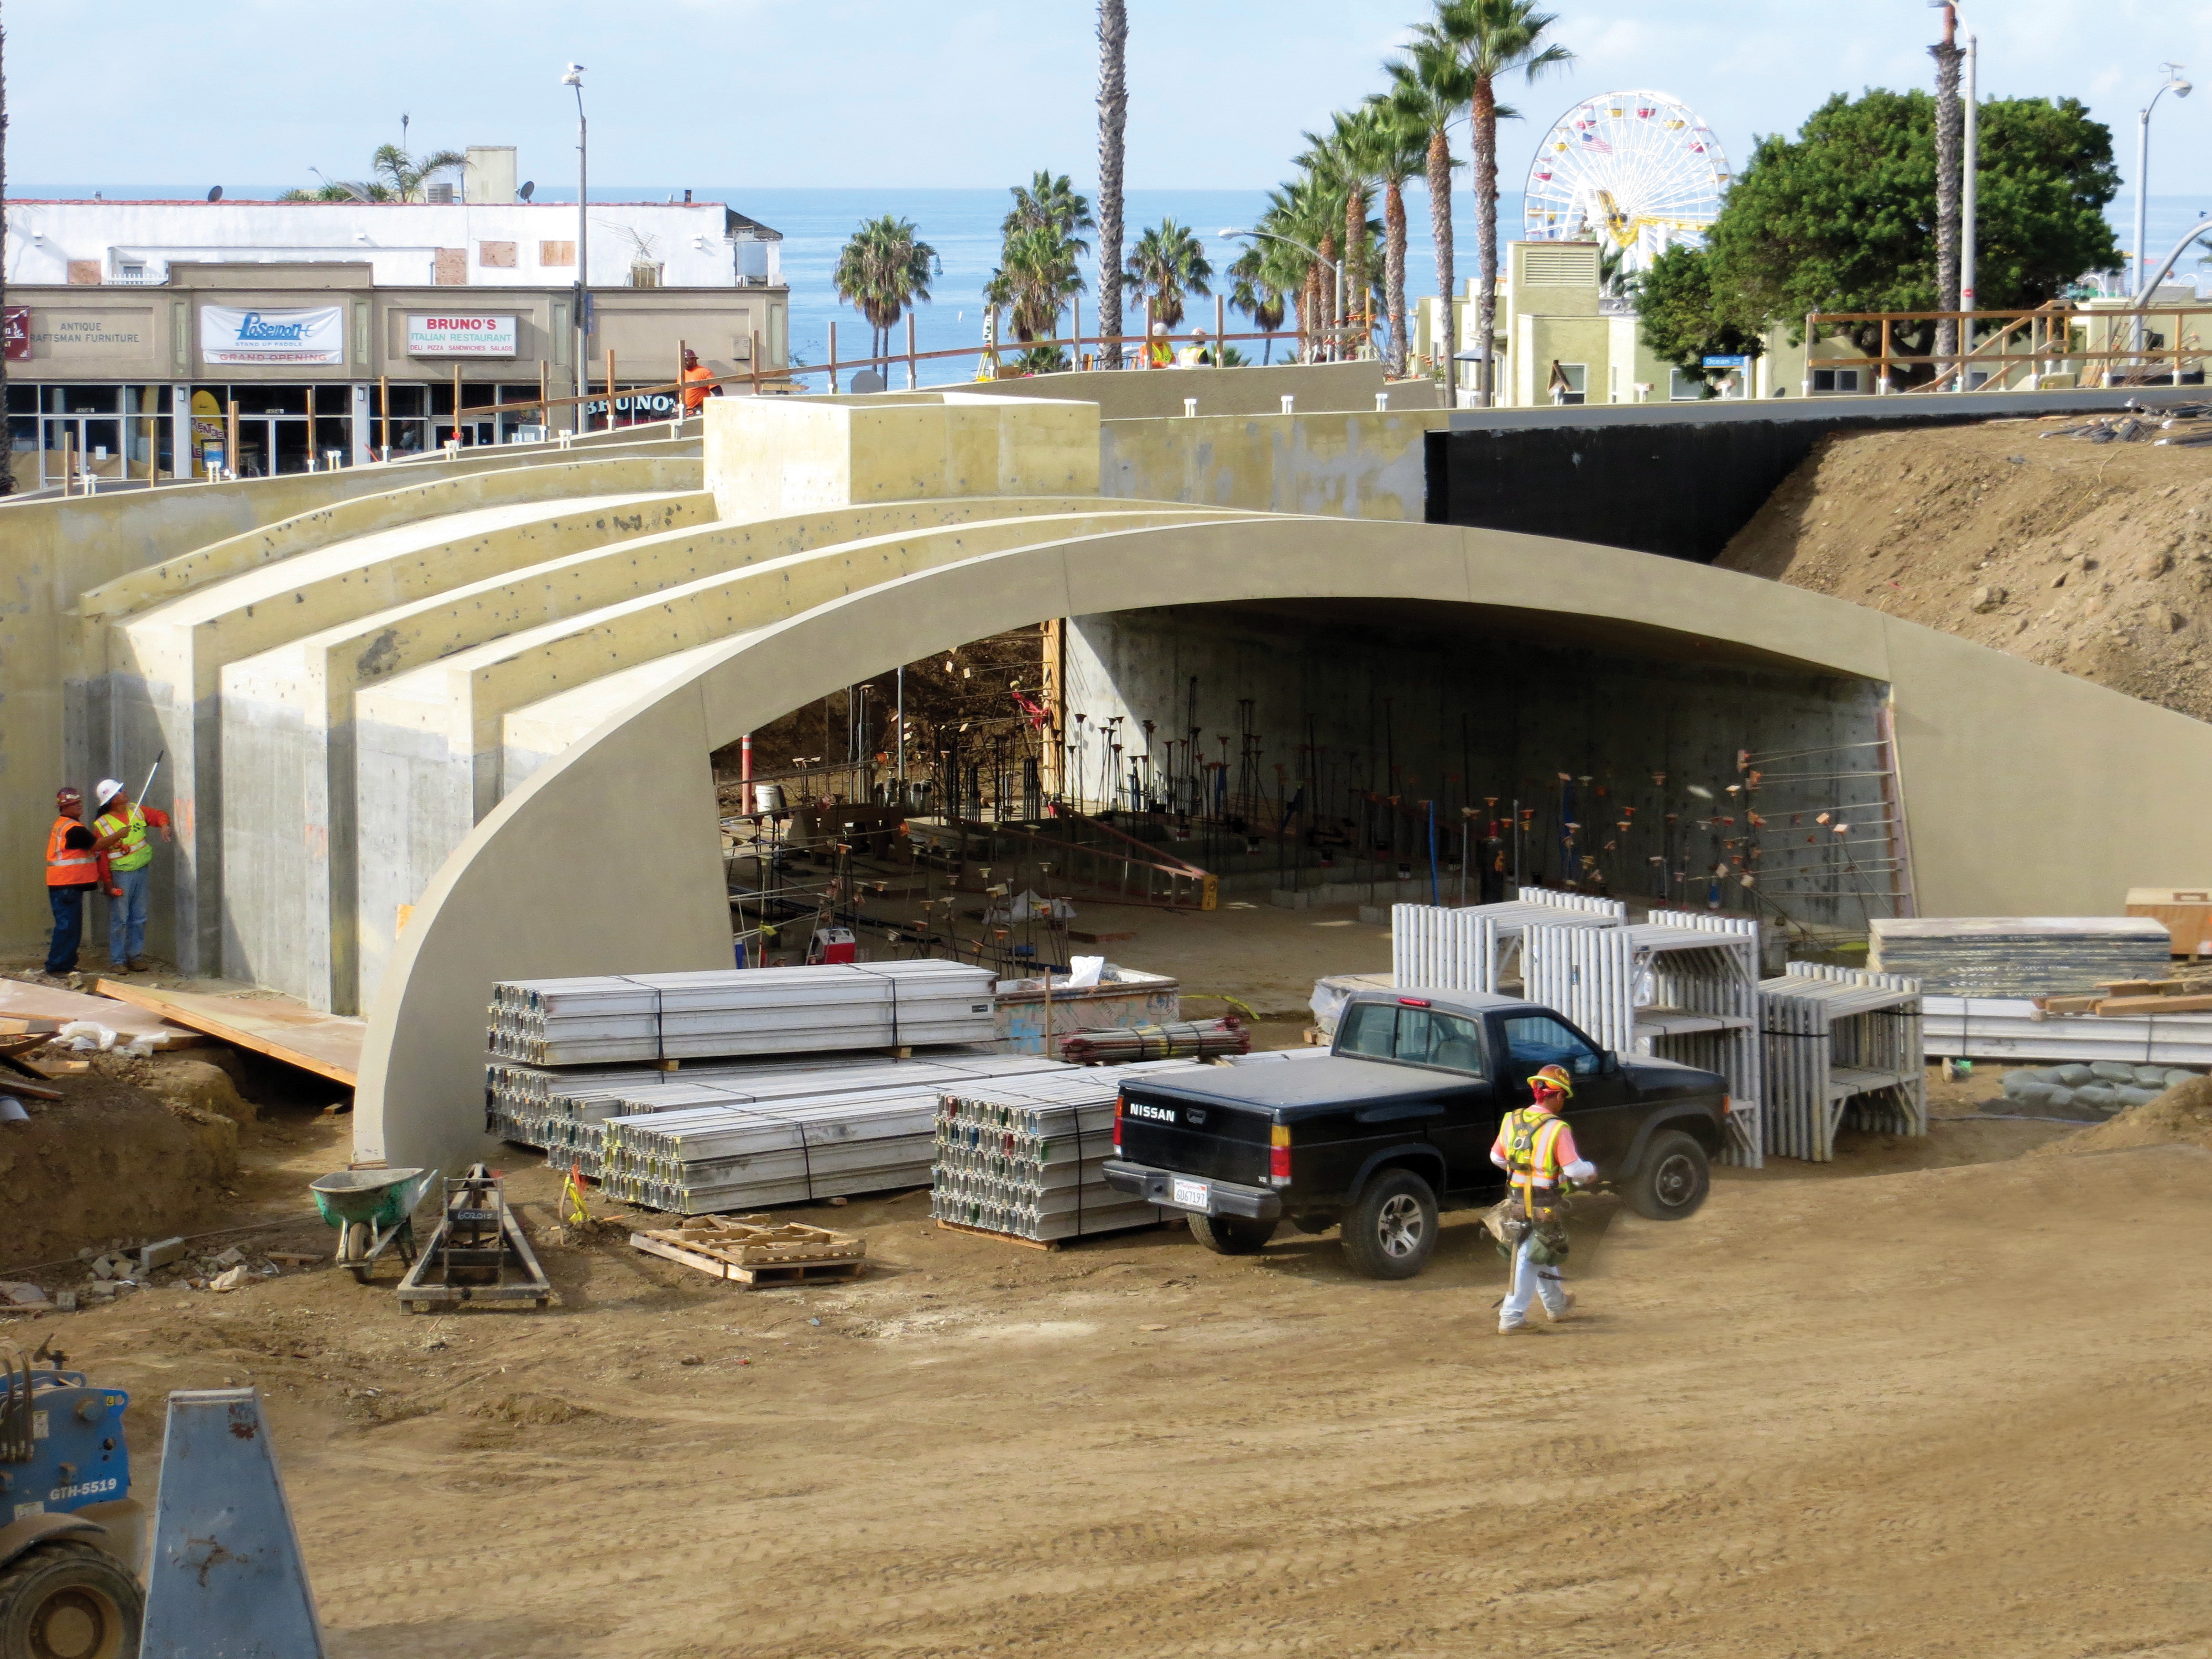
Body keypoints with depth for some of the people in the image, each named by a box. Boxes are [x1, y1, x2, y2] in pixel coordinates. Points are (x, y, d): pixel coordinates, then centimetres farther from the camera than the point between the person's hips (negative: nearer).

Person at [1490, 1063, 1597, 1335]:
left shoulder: (1511, 1121, 0)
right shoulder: (1557, 1129, -19)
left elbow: (1496, 1157, 11)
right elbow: (1574, 1169, -20)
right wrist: (1592, 1169, 2)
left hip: (1517, 1203, 7)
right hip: (1545, 1208, -7)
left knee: (1542, 1255, 23)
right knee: (1530, 1261, 2)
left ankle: (1557, 1306, 39)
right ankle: (1511, 1317, 3)